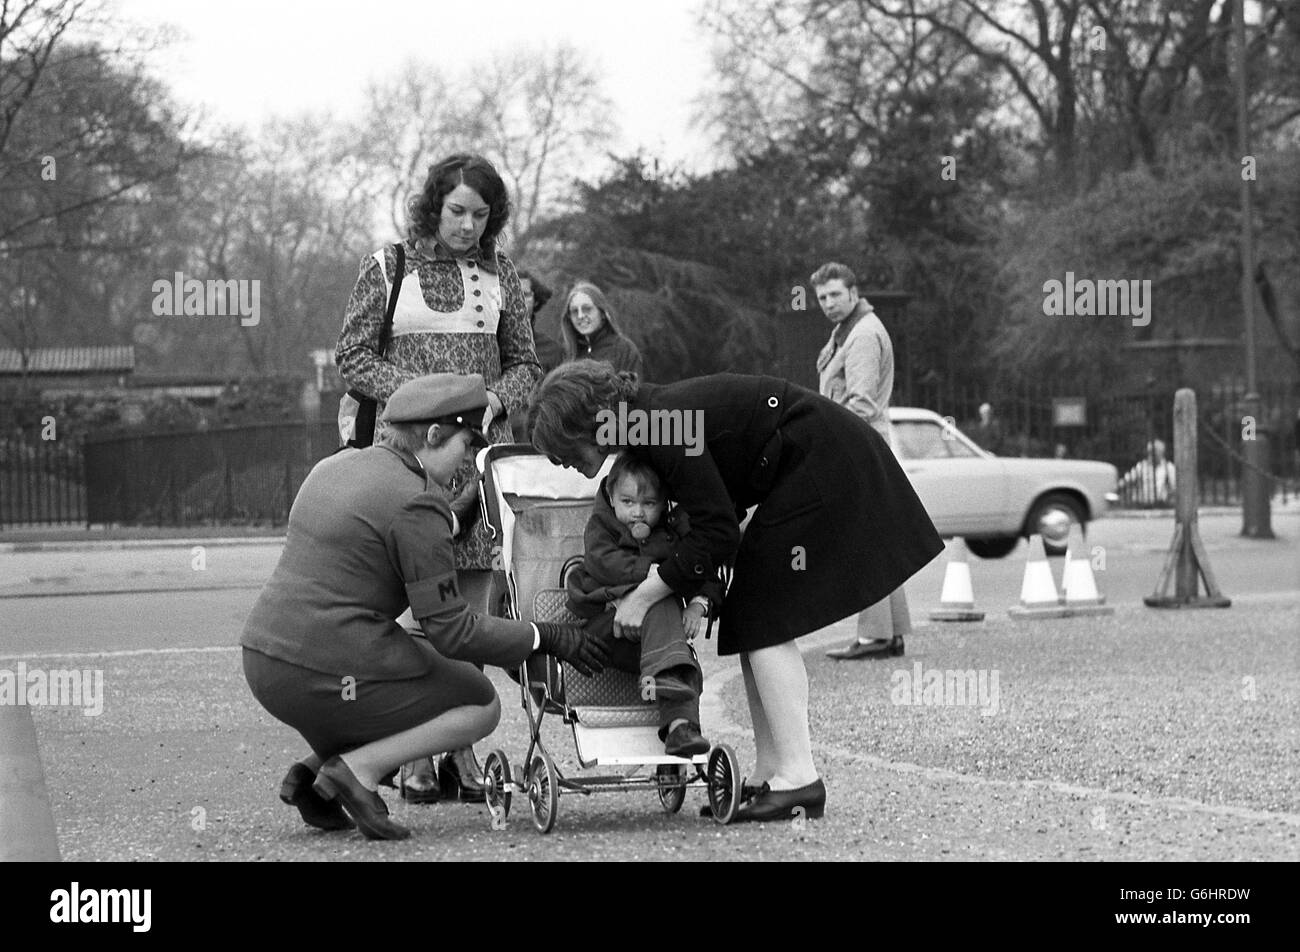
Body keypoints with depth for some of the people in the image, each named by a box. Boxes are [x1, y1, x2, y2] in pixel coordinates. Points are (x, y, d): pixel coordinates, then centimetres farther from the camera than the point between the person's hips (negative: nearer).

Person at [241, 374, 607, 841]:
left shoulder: (334, 466, 13)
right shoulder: (415, 504, -13)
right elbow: (452, 631, -12)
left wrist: (460, 514, 38)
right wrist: (548, 638, -4)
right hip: (328, 675, -8)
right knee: (481, 706, 9)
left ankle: (314, 770, 13)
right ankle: (359, 768, -6)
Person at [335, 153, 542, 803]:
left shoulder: (498, 274, 12)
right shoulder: (386, 269, 4)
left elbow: (524, 363, 17)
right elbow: (351, 357, 3)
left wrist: (495, 397, -4)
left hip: (483, 447, 3)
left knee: (472, 607, 1)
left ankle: (463, 750, 5)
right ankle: (415, 754, -4)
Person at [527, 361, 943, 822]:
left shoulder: (664, 429, -23)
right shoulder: (646, 419, 6)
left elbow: (718, 531, -23)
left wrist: (647, 593, -18)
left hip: (823, 465, -10)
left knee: (764, 622, -11)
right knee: (751, 622, 8)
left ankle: (800, 779, -14)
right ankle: (769, 774, 9)